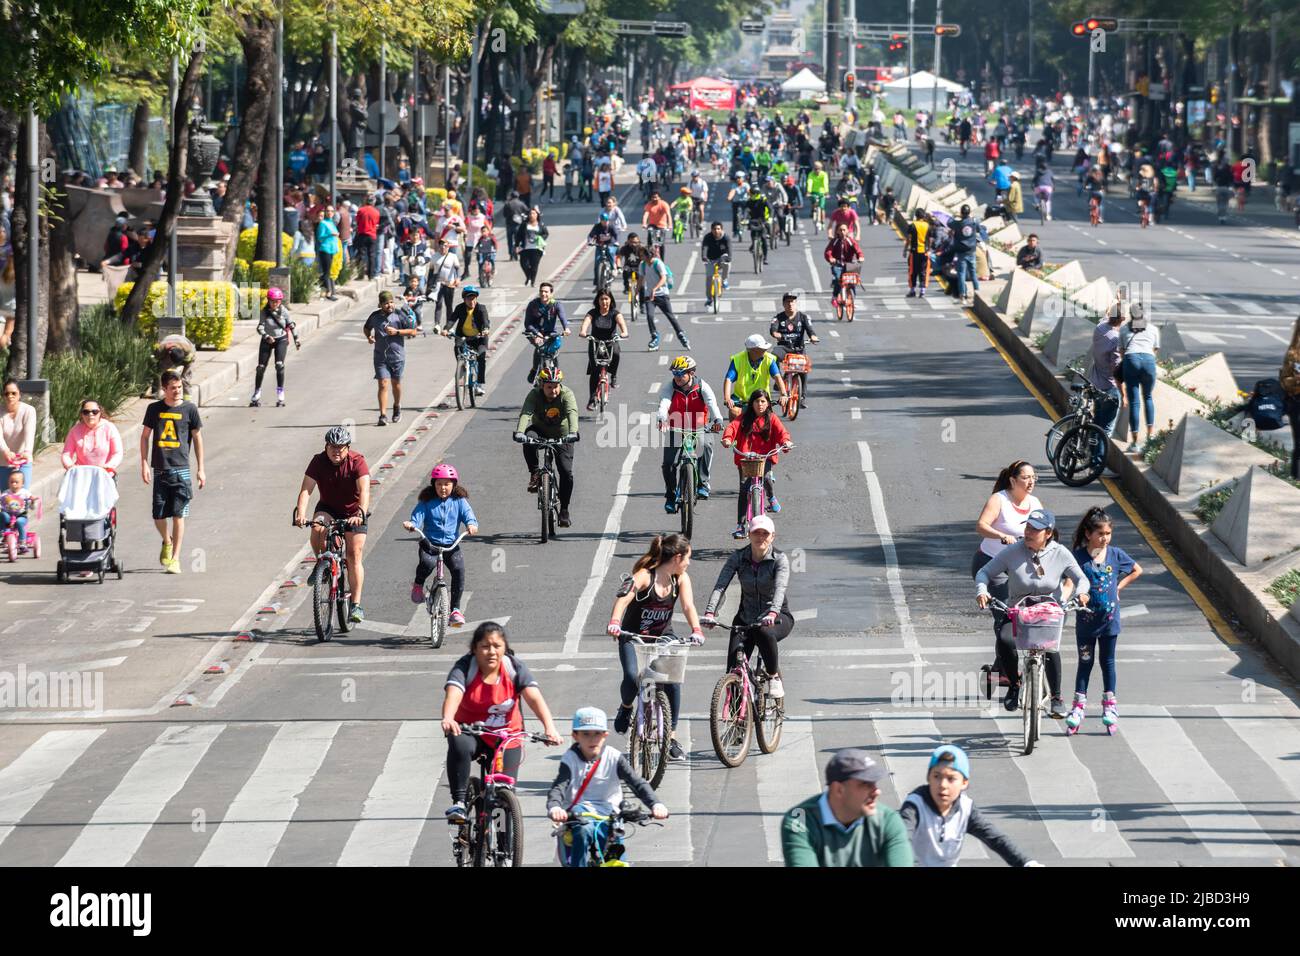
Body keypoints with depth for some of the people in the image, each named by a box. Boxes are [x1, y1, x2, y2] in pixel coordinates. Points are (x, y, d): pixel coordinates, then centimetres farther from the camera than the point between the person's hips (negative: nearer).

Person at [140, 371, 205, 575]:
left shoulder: (189, 409, 2)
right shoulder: (154, 409, 5)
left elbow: (197, 438, 7)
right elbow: (145, 436, 12)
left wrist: (200, 469, 5)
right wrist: (144, 464, 1)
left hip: (181, 469, -2)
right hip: (159, 470, 2)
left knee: (178, 515, -5)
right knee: (158, 516, 4)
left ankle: (175, 558, 0)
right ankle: (167, 542, 34)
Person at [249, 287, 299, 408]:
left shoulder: (283, 311, -11)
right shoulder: (264, 312, -14)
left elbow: (291, 325, 2)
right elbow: (260, 327, -23)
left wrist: (296, 339, 2)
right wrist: (267, 336, -40)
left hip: (281, 340, -1)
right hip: (267, 340, 1)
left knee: (279, 365, -18)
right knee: (261, 367, 2)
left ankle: (280, 397, -12)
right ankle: (256, 397, 18)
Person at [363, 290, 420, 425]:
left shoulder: (399, 315, -5)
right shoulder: (375, 316, 2)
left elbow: (413, 331, -5)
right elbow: (366, 328, 22)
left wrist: (396, 332, -17)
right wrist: (369, 337, 0)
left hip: (397, 355, 0)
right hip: (380, 356, 0)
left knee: (396, 383, 14)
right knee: (383, 384, -10)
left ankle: (397, 407, 41)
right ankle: (383, 415, -13)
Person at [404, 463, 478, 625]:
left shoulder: (459, 501, 7)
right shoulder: (426, 502, 5)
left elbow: (469, 516, -3)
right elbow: (417, 518, -3)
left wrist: (472, 525, -27)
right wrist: (411, 524, -27)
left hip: (451, 546, 1)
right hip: (429, 544, -1)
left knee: (458, 568, -25)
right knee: (427, 563, -34)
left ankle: (455, 609, -13)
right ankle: (418, 584, 2)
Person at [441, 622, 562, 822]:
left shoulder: (515, 667, -12)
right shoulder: (465, 667, -16)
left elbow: (534, 698, -25)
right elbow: (452, 695, -34)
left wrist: (549, 727, -43)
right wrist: (448, 719, -57)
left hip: (506, 737, 1)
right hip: (470, 731, -1)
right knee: (460, 745, -36)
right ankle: (458, 802, -27)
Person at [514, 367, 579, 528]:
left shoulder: (566, 394, -24)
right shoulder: (535, 395, -21)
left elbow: (572, 413, -40)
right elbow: (525, 413, -36)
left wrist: (572, 432, -60)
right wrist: (519, 431, -56)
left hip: (562, 436, 0)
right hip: (540, 431, 0)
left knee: (566, 472, -13)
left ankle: (564, 510, 3)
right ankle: (535, 474, -17)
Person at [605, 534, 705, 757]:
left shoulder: (681, 578, -7)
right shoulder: (644, 576, -21)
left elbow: (688, 606, -18)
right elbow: (623, 597, -35)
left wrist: (696, 630, -38)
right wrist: (614, 622, -53)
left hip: (662, 636, 4)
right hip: (633, 635, -4)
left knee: (673, 682, -14)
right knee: (631, 677, -26)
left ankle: (671, 738, -2)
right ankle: (625, 708, 9)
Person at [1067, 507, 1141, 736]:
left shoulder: (1115, 554, -1)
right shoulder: (1079, 557, -9)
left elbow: (1137, 570, 13)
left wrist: (1119, 586, 5)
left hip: (1109, 618, 2)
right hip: (1086, 619, -2)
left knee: (1107, 661, 11)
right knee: (1085, 662, 5)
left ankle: (1109, 705, 21)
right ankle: (1078, 706, 10)